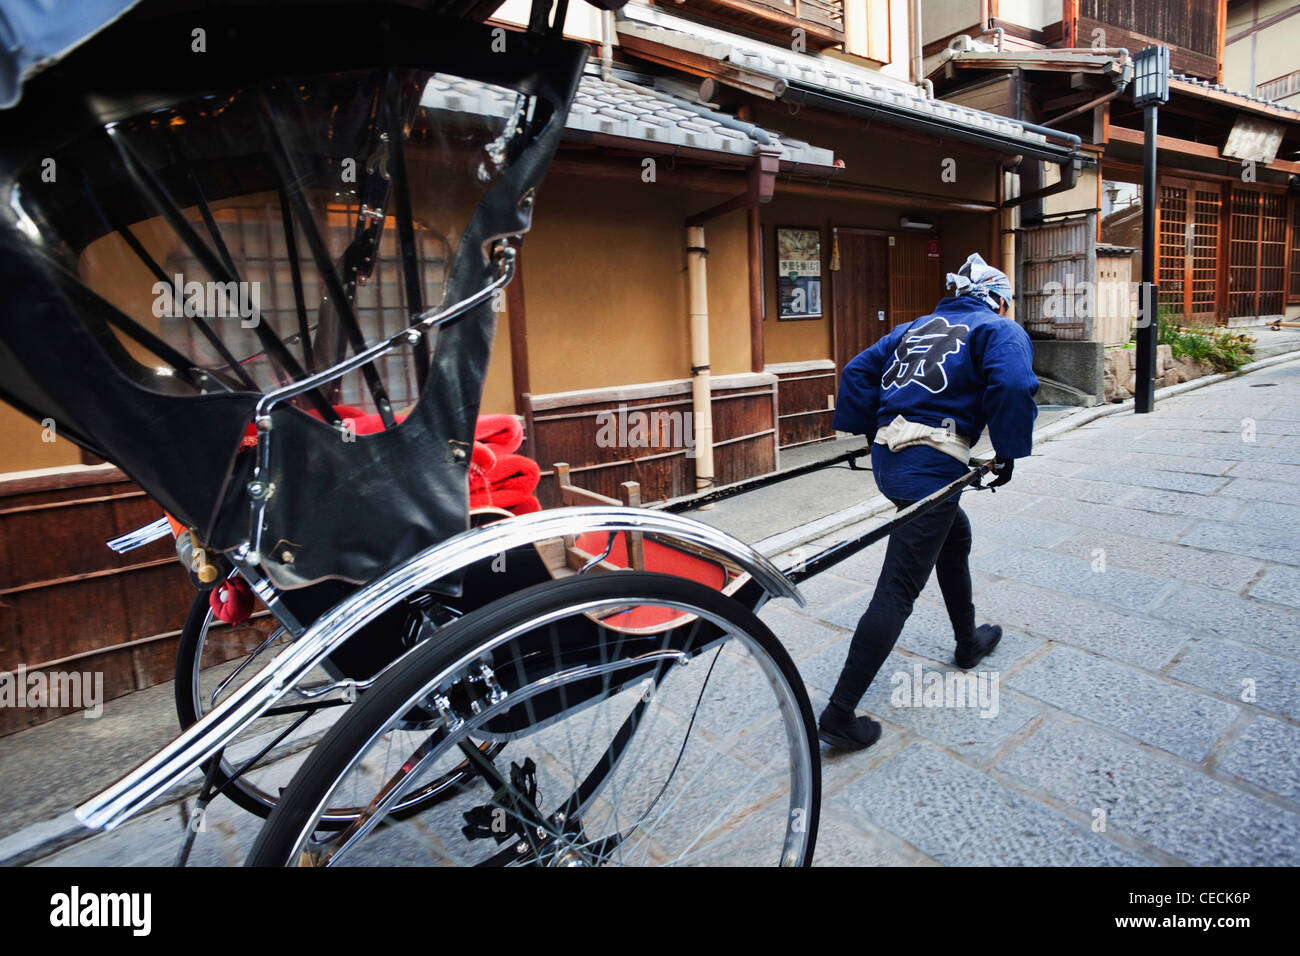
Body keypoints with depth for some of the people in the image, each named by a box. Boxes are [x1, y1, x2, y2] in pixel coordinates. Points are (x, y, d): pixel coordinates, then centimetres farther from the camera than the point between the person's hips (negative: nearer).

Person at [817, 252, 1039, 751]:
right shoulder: (1001, 330, 6)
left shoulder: (916, 328, 24)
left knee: (956, 536, 32)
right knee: (897, 591, -7)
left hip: (888, 458, 8)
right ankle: (839, 714, -5)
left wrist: (866, 434, 16)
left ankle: (968, 642, 49)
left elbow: (857, 372, 14)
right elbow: (1013, 386, -15)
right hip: (930, 467, -8)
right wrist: (1009, 451, -4)